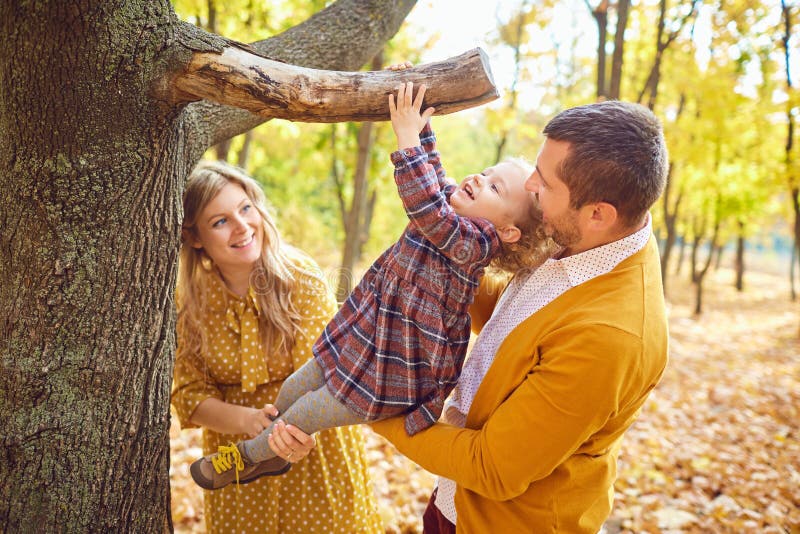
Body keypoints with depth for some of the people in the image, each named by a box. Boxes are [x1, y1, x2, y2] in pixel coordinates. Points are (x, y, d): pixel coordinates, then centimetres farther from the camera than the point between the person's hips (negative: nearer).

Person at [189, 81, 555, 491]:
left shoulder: (476, 241, -26)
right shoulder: (449, 200, -1)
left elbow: (428, 211, -42)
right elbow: (429, 169, 13)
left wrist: (407, 135, -40)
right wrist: (416, 117, 2)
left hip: (390, 373, -8)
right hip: (358, 343, 8)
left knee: (298, 420, 11)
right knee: (289, 395, 22)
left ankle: (249, 454, 41)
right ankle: (273, 455, 51)